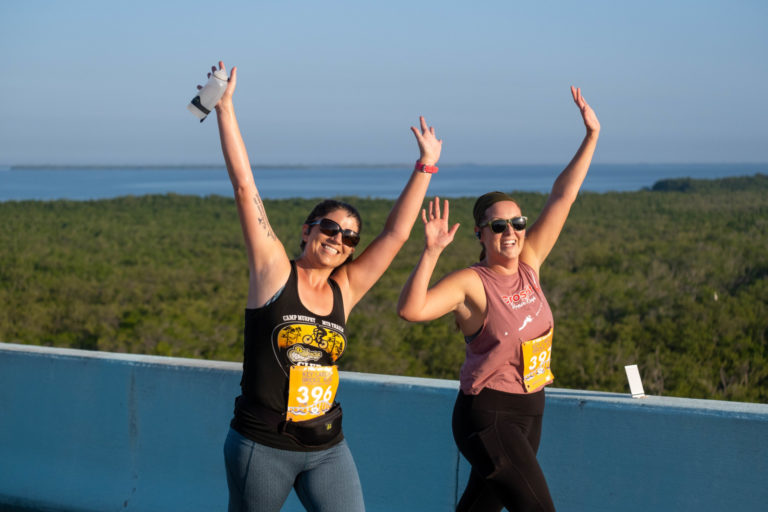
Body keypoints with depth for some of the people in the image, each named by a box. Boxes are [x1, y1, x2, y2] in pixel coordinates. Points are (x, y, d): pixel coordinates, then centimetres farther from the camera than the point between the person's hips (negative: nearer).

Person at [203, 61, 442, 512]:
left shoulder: (344, 290, 5)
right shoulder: (273, 271, -5)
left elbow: (396, 234, 8)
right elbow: (245, 187, -7)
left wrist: (426, 166, 8)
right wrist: (225, 107, -9)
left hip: (327, 449, 3)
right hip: (261, 445, -3)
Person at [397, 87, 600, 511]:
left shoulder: (528, 263, 4)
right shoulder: (471, 283, -13)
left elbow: (562, 196, 6)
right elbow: (410, 309, -29)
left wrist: (591, 134, 5)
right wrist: (431, 252, -35)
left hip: (528, 413, 7)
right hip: (487, 416, -7)